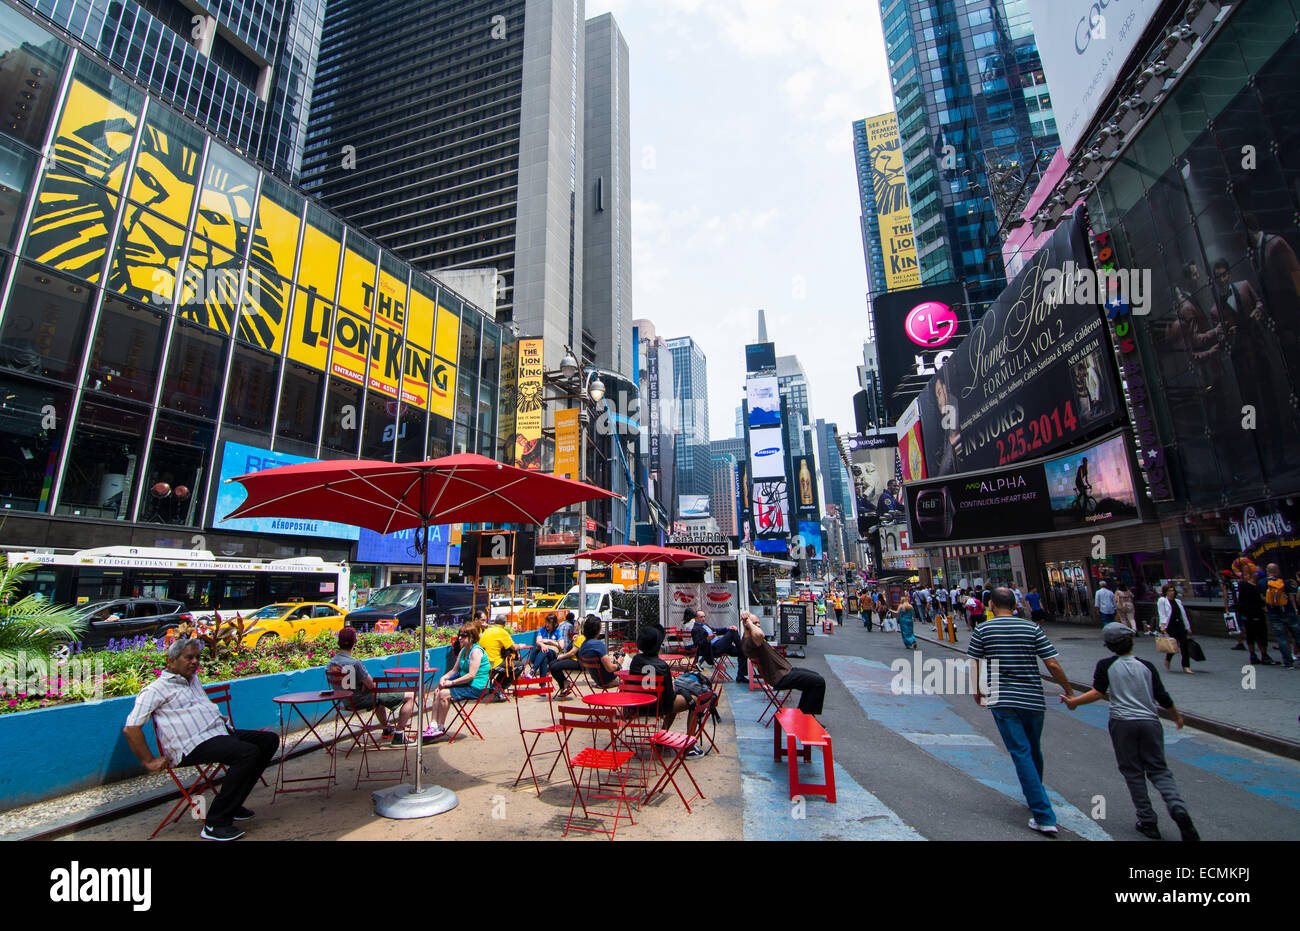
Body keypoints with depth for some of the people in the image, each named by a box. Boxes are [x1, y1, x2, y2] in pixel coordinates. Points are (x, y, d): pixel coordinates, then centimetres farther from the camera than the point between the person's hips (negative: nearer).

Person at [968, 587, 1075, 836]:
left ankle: (1044, 817, -2)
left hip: (1002, 701, -3)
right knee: (1034, 750, 23)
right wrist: (1069, 691, 10)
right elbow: (1052, 664, -5)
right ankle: (1034, 795, 43)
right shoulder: (1032, 628, -1)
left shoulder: (982, 630, -5)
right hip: (1034, 699, 3)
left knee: (1021, 754, 0)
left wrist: (978, 691, 15)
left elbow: (974, 664, -1)